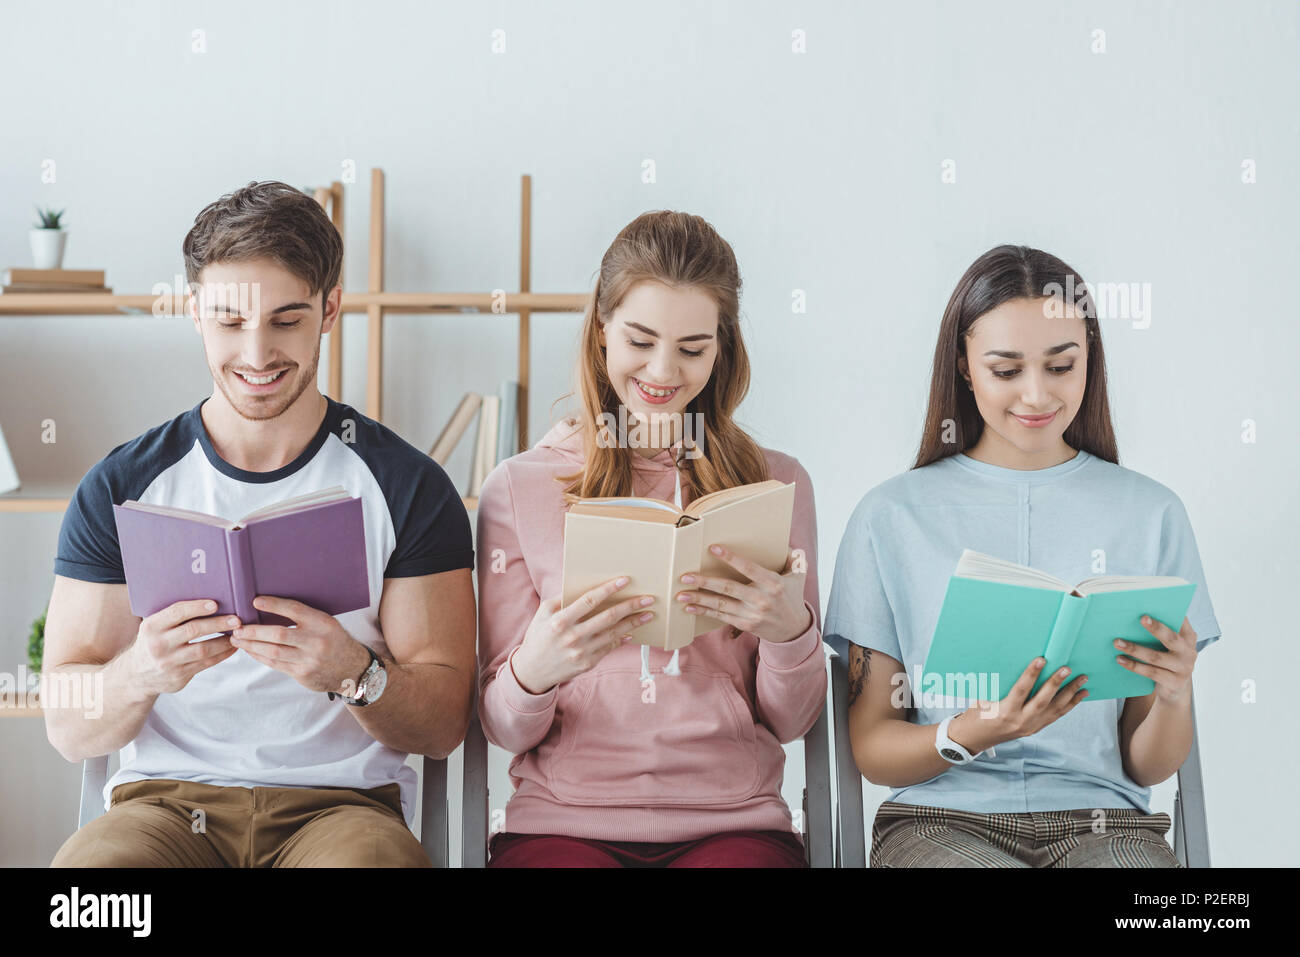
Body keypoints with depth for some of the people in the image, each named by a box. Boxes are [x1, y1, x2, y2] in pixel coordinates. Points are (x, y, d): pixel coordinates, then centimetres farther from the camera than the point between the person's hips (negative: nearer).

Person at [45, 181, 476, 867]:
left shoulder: (409, 487, 4)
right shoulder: (121, 488, 7)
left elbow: (444, 725, 1)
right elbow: (68, 732, 3)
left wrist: (353, 674, -20)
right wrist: (140, 673, -20)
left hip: (343, 799, -1)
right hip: (166, 797, 1)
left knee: (374, 858, -35)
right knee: (89, 863, -32)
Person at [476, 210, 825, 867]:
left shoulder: (777, 484, 11)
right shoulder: (518, 487, 7)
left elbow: (791, 722, 11)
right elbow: (505, 729, 8)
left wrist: (791, 631, -10)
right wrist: (533, 673, -15)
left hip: (733, 825, 1)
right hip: (562, 823, 0)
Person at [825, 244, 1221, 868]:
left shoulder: (1151, 513, 8)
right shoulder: (891, 517, 4)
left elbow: (1146, 767, 9)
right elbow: (872, 751, 4)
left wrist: (1174, 697, -14)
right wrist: (968, 734, -17)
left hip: (1105, 822, 2)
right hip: (942, 819, -1)